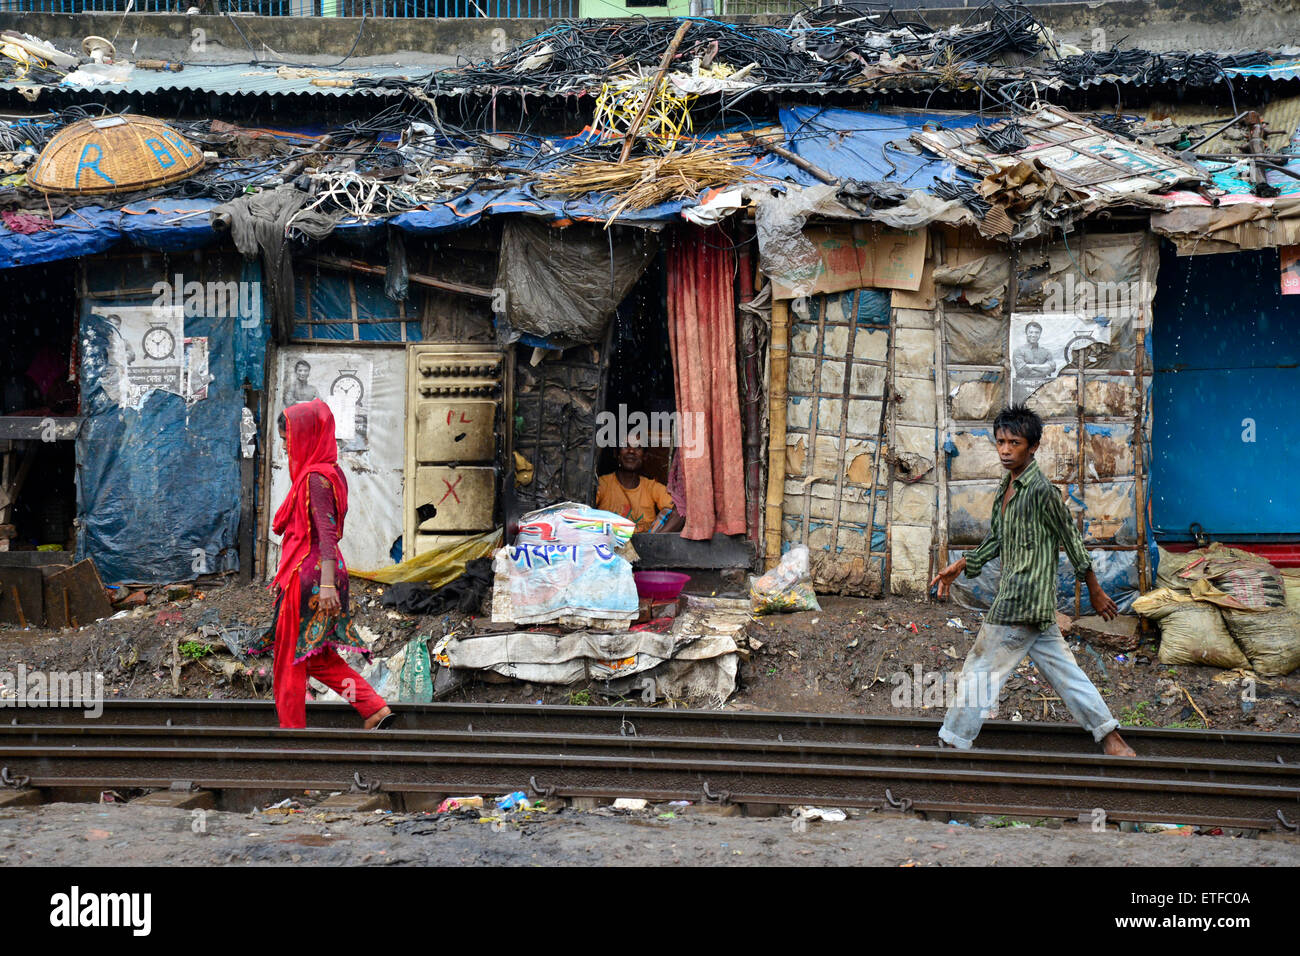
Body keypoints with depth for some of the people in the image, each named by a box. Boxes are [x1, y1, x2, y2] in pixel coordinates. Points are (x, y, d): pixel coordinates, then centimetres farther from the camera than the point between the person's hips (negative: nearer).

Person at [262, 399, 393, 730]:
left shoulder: (316, 478, -15)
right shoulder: (329, 471, 14)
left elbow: (326, 532, -24)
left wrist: (327, 583, -30)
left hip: (308, 576, -10)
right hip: (314, 576, 10)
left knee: (291, 656, 1)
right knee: (317, 658, 13)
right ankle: (376, 710, 5)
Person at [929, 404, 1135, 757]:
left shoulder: (1040, 490, -16)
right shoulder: (1007, 485, 12)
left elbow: (1071, 539, -9)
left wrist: (1095, 590, -2)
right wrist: (961, 566, 22)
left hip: (1022, 602, -9)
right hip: (1035, 607, 9)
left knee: (980, 670, -2)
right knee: (1061, 668, 11)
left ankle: (953, 743, 7)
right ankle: (1110, 737, 15)